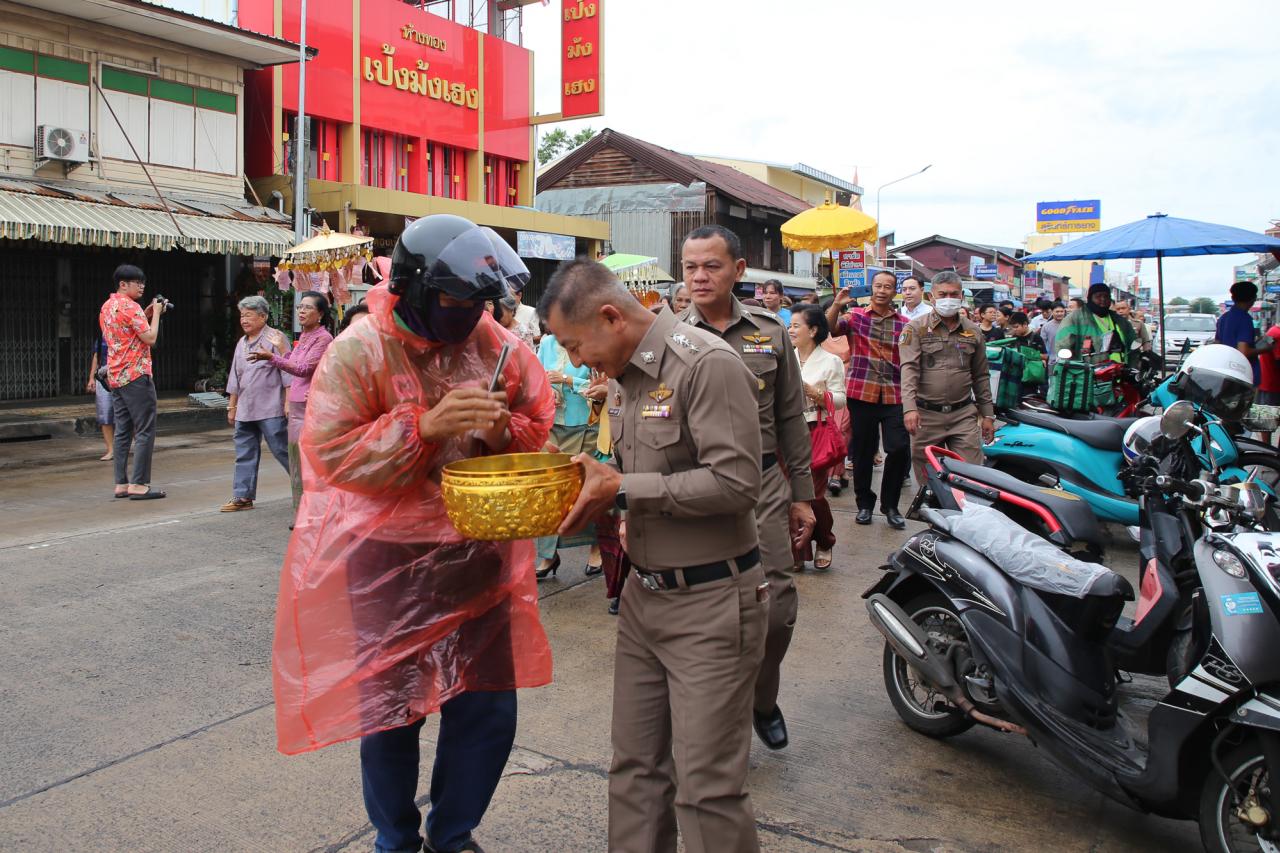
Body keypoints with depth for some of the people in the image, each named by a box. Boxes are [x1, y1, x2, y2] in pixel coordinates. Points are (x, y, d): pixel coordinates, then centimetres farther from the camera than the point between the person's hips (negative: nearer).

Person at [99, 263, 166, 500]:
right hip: (136, 375, -9)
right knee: (145, 431, -6)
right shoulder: (129, 306, -13)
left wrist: (146, 315, 14)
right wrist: (156, 314, -3)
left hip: (115, 377, 9)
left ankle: (121, 484, 11)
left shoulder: (107, 306, 16)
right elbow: (150, 338, -16)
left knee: (123, 431, 10)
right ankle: (139, 485, -8)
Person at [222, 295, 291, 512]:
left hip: (271, 410, -7)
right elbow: (235, 379, 23)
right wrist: (232, 407, 22)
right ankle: (242, 496, 12)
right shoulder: (241, 343, 18)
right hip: (245, 410, 7)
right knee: (245, 454, 8)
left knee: (283, 450, -3)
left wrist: (288, 403, -15)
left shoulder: (275, 338, -6)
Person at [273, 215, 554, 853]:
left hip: (476, 556, 4)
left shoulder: (495, 344, 0)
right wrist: (426, 423, -26)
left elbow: (538, 423, 9)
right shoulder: (358, 351, -11)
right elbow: (330, 453, -17)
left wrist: (502, 428, -14)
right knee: (391, 710, 9)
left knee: (488, 709, 10)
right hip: (386, 560, -3)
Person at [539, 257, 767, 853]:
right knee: (634, 770, 16)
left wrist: (622, 488, -19)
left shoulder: (708, 365, -17)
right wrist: (599, 482, -1)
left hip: (710, 604, -8)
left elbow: (735, 483, -24)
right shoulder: (624, 375, 11)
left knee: (707, 791, 0)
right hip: (643, 596, 8)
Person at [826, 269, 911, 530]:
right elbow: (829, 330, -11)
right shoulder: (856, 316, 6)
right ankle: (864, 503, 24)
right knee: (862, 451, 8)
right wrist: (836, 305, -23)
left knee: (900, 449, -7)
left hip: (894, 396, 1)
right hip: (861, 394, -1)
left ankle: (890, 505, 12)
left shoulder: (904, 324, 11)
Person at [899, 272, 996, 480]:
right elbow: (909, 369, -10)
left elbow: (980, 376, 17)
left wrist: (988, 415, 14)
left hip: (963, 415, 2)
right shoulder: (915, 328, 2)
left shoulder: (973, 332, 14)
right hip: (926, 416, -2)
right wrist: (909, 408, -23)